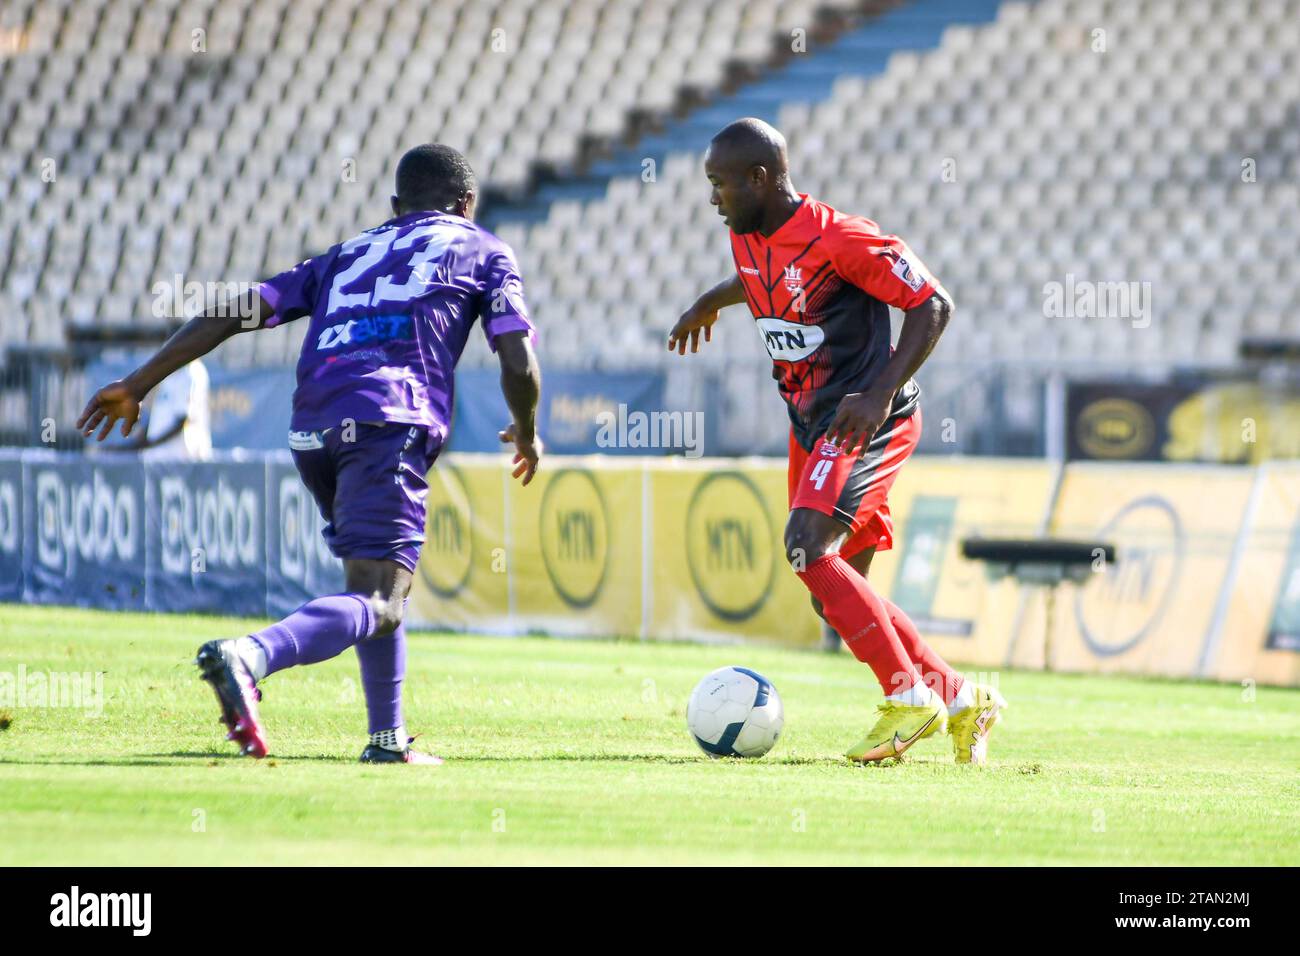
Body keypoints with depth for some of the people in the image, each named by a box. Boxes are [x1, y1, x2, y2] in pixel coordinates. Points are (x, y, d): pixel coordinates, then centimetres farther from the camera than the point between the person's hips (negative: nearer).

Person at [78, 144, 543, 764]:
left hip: (313, 431, 6)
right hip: (389, 424, -6)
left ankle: (388, 739, 24)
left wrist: (139, 383, 17)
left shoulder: (347, 256, 31)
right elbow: (519, 366, 8)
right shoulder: (482, 250, 20)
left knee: (385, 575, 26)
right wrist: (527, 435, 29)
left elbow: (235, 312, 19)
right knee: (375, 604, -16)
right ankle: (248, 657, -42)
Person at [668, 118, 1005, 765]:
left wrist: (882, 391, -26)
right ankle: (961, 700, 19)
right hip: (811, 424, 9)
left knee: (807, 546, -26)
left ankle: (909, 698, -18)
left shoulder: (839, 239, -21)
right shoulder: (747, 239, 5)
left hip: (866, 421, -9)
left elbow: (933, 306, -17)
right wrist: (710, 302, 43)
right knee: (837, 590, 7)